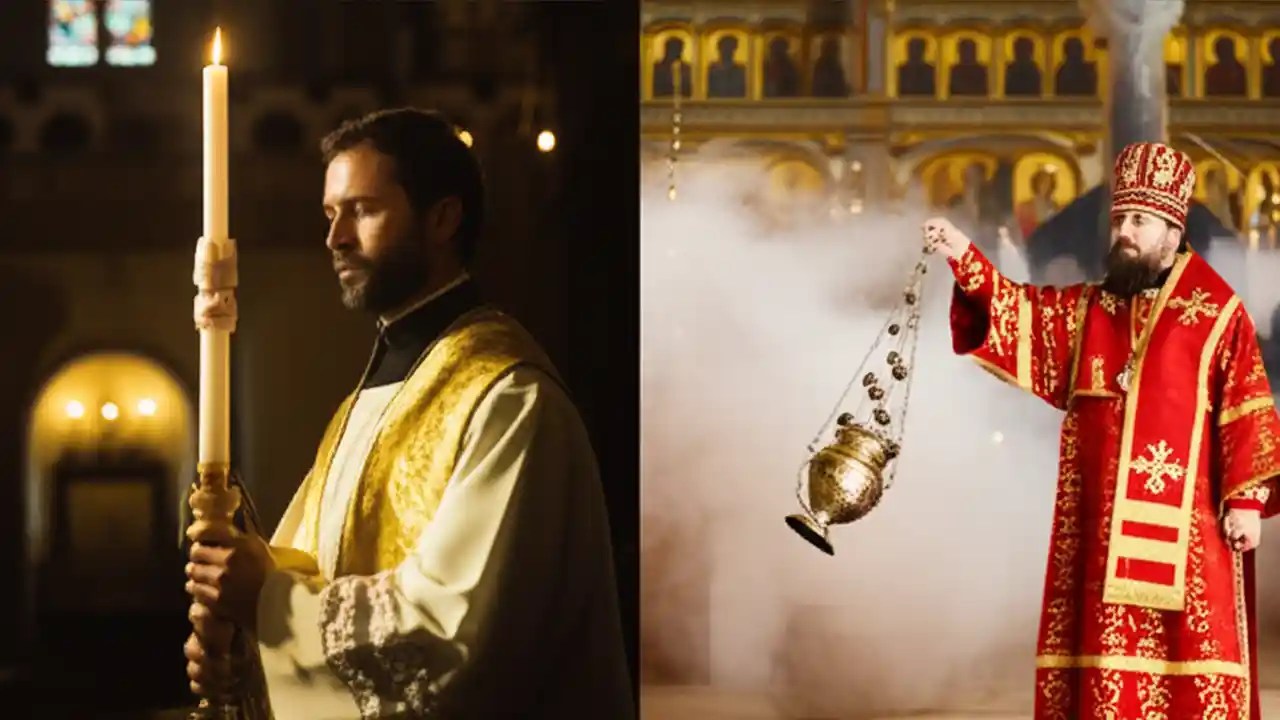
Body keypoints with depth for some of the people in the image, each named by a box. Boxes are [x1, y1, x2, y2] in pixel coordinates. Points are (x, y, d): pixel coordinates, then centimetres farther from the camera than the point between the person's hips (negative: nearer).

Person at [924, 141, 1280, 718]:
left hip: (1183, 522, -4)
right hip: (1102, 522, 5)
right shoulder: (1088, 307, 13)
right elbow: (1021, 318, 1)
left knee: (1194, 649, -5)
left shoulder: (1217, 312, -1)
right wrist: (965, 260, -13)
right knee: (1103, 645, 5)